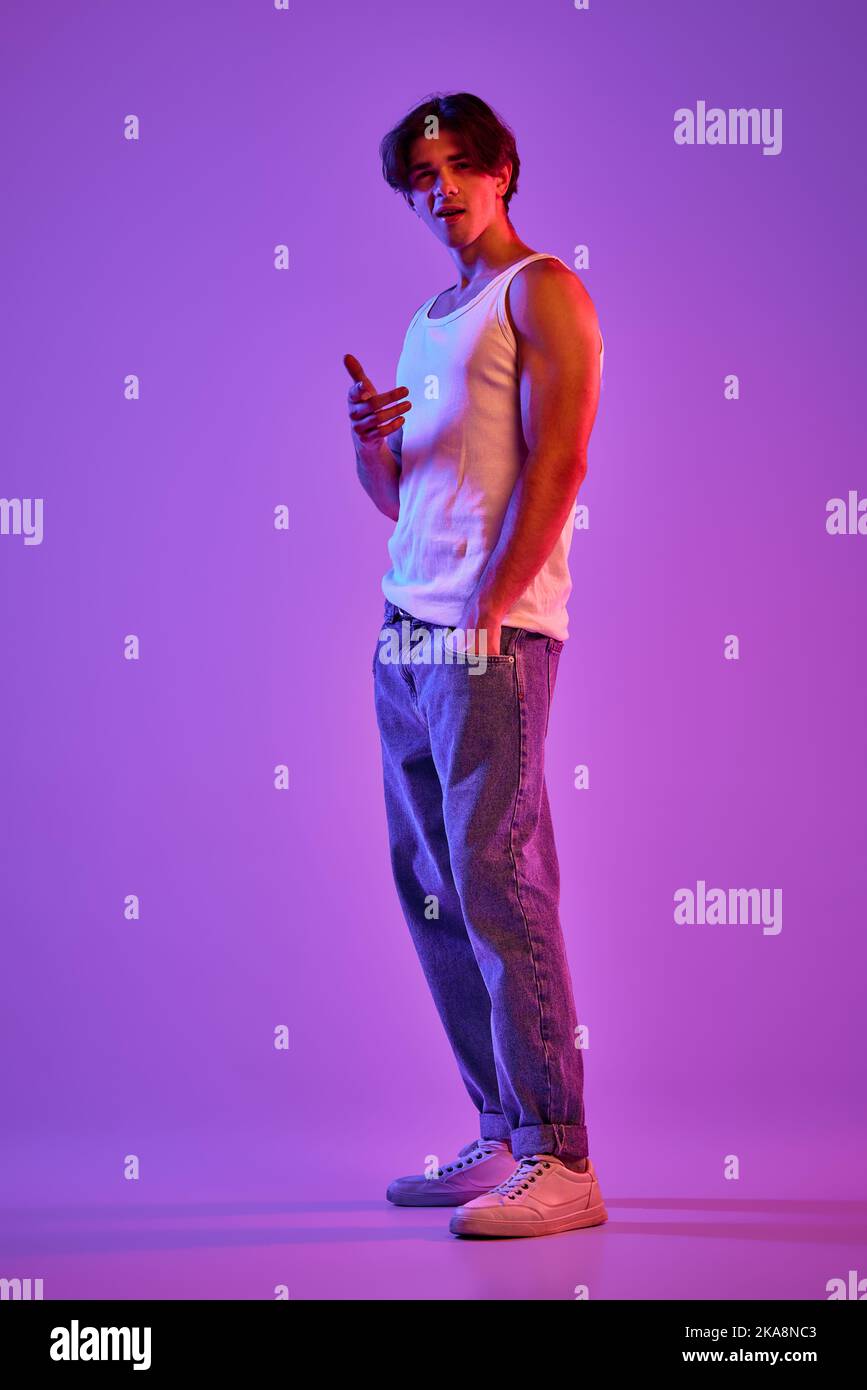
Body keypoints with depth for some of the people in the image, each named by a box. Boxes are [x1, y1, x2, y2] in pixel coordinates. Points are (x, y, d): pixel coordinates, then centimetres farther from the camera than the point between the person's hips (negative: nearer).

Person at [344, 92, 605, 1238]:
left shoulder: (541, 291, -1)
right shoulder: (428, 321, 23)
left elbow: (558, 462, -12)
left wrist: (486, 611, -17)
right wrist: (368, 434, 1)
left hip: (491, 637, -8)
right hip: (405, 633, 8)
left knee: (496, 883, -12)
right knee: (430, 890, 8)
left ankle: (560, 1162, -9)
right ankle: (505, 1135, 16)